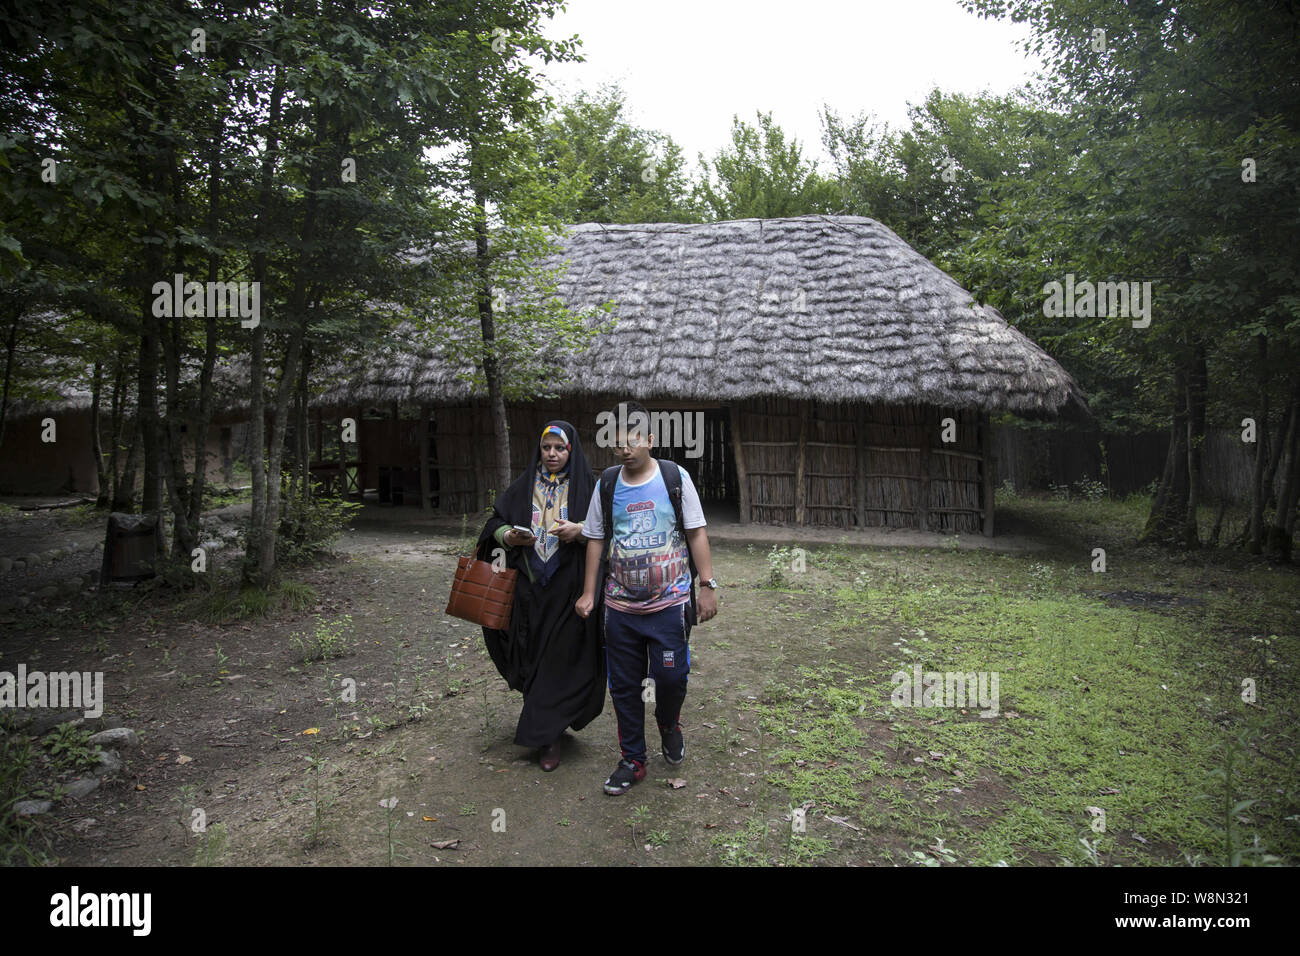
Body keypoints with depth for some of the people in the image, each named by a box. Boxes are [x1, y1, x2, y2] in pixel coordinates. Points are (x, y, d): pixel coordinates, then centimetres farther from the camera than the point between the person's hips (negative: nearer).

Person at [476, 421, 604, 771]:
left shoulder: (587, 486, 3)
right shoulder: (524, 486, 10)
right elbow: (495, 522, 11)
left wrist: (580, 531, -18)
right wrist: (509, 536, -11)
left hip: (571, 587, -2)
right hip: (530, 586, 2)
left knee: (564, 658, -3)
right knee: (533, 656, 4)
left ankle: (545, 735, 6)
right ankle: (548, 733, 20)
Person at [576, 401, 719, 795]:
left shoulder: (675, 477, -4)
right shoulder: (607, 484, 3)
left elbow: (696, 533, 0)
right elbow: (596, 539, 9)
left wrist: (708, 586, -4)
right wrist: (589, 593, 6)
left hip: (670, 603, -2)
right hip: (620, 606, 3)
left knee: (671, 677, -2)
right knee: (624, 687, 8)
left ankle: (669, 726, 32)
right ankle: (632, 760, 25)